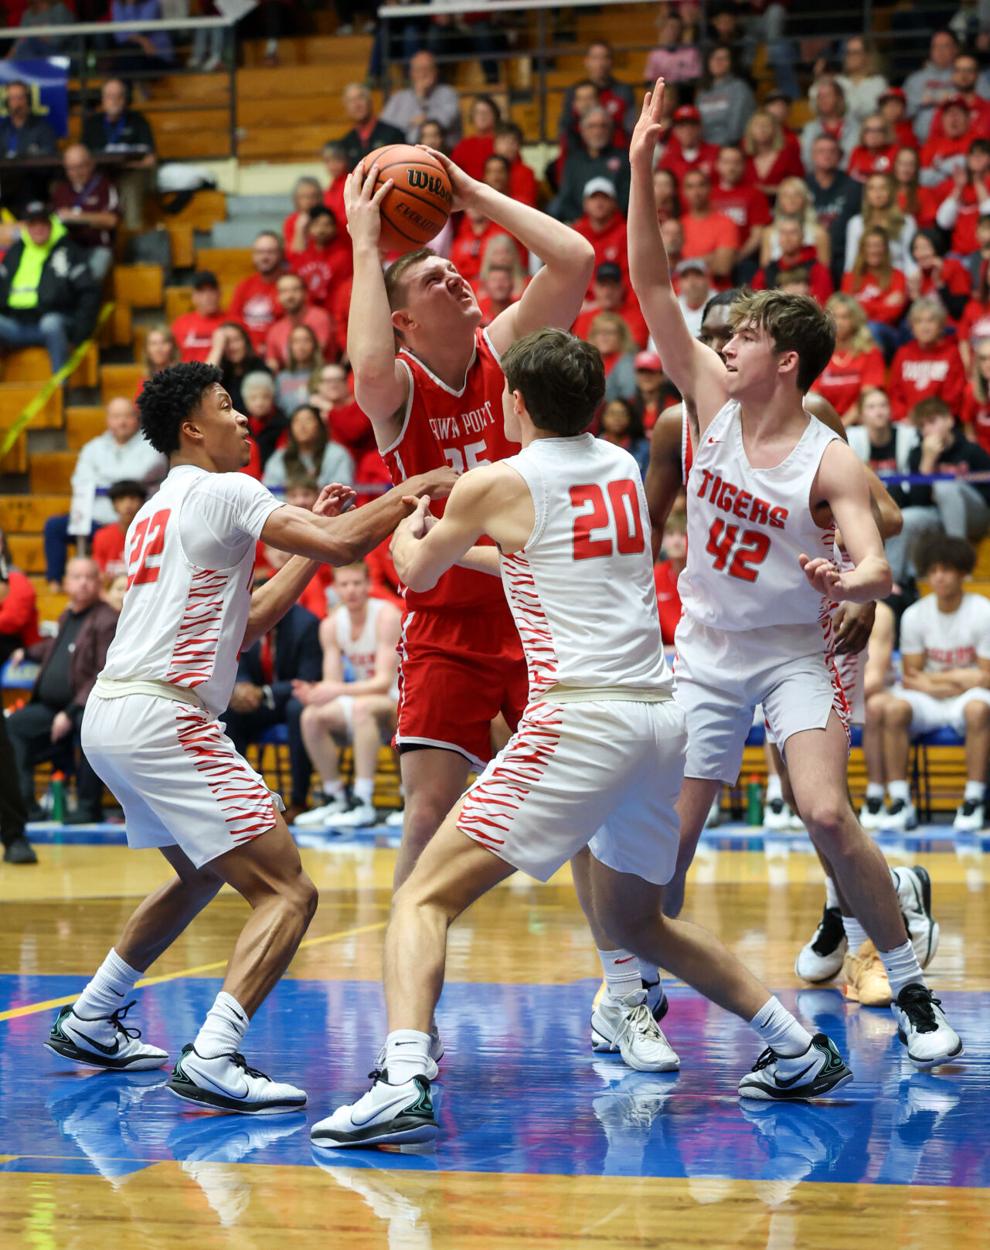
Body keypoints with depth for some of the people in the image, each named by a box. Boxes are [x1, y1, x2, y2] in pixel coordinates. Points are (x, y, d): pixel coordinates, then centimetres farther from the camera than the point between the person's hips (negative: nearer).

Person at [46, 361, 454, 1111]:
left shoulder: (158, 510, 22)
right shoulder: (221, 492, -6)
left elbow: (240, 627, 24)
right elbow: (343, 546, -16)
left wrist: (309, 548, 22)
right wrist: (413, 489, -1)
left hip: (112, 713, 10)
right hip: (162, 718, -10)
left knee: (200, 874, 31)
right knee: (289, 893, -11)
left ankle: (91, 1022, 36)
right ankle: (211, 1063, -23)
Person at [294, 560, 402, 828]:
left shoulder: (386, 615, -19)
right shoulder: (331, 625, -2)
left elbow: (384, 682, -27)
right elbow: (332, 682, -6)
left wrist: (339, 691, -41)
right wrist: (314, 692, -30)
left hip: (403, 702, -6)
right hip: (366, 696, 6)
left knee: (361, 706, -36)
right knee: (311, 717, -17)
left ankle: (363, 803, -37)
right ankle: (334, 799, -3)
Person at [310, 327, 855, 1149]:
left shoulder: (496, 485, -1)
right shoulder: (622, 469, 16)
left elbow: (417, 574, 19)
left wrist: (409, 531, 41)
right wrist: (468, 550, 47)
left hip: (582, 719, -7)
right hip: (661, 715, 7)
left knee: (425, 898, -8)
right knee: (633, 921, 26)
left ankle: (404, 1082, -29)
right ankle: (802, 1055, 28)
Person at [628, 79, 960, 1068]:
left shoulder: (829, 463, -15)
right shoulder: (713, 402, -4)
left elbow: (878, 567, -22)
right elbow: (652, 288, -6)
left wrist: (850, 582, -47)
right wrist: (642, 170, -14)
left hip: (793, 651, -3)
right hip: (705, 651, 4)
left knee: (826, 814, -19)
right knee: (667, 835, -1)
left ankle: (913, 993, -4)